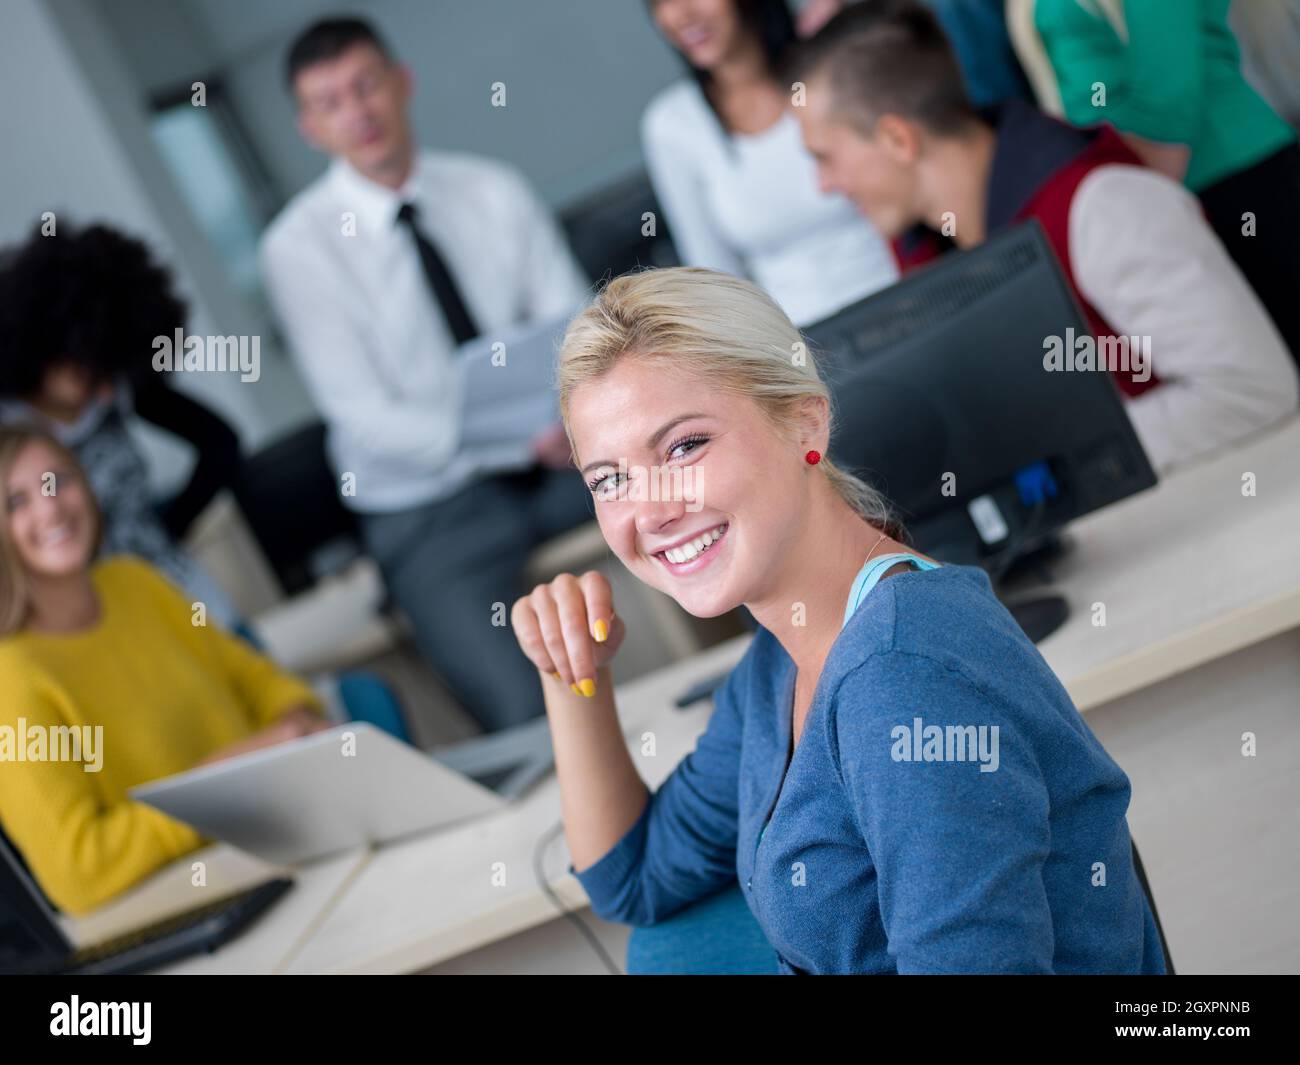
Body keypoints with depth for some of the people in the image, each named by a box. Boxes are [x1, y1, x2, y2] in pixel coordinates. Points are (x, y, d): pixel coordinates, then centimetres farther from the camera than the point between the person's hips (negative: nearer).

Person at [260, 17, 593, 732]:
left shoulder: (494, 191, 3)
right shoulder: (299, 244, -8)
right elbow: (367, 418, -14)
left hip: (555, 458, 4)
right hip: (429, 508, -4)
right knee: (532, 717, -25)